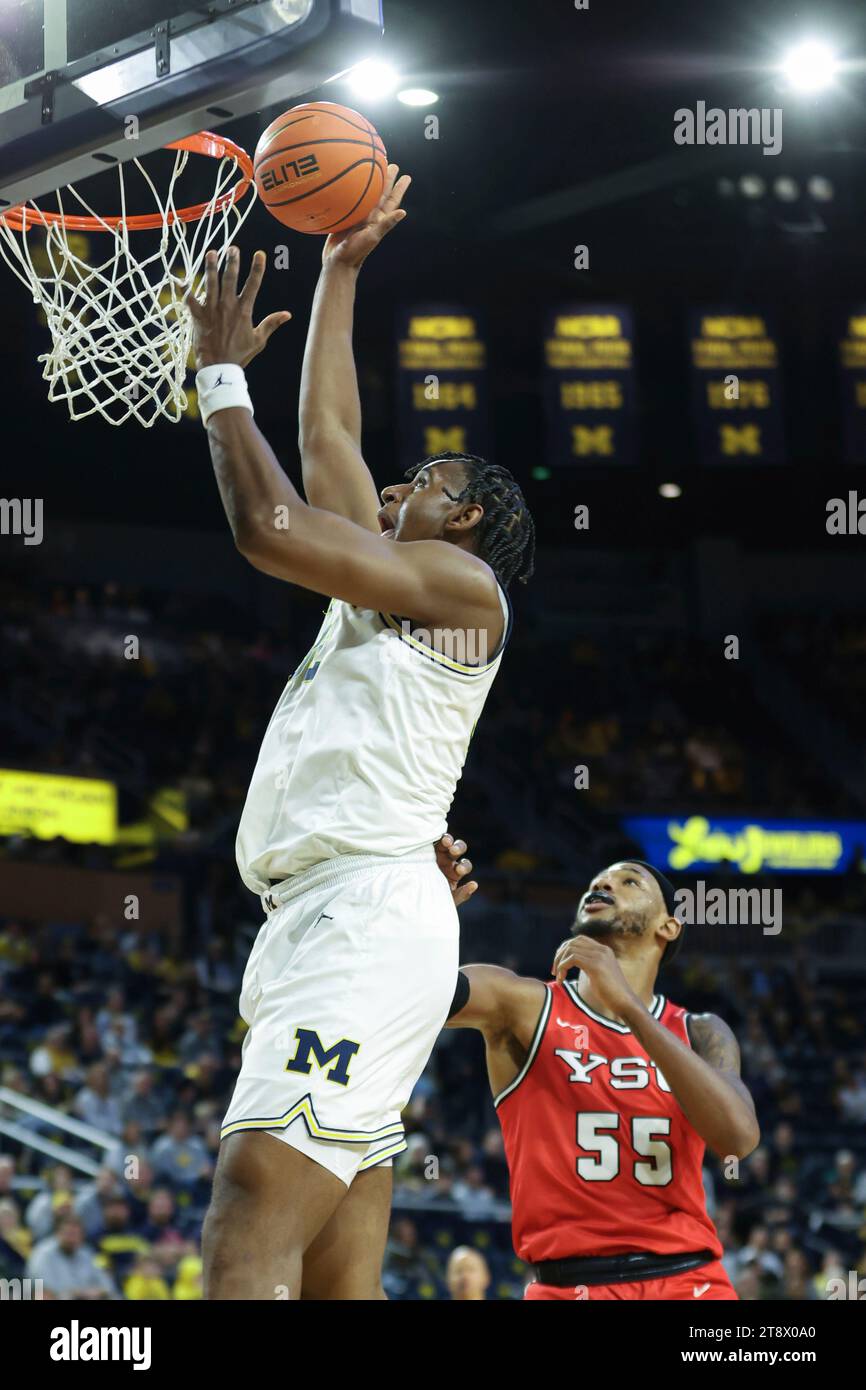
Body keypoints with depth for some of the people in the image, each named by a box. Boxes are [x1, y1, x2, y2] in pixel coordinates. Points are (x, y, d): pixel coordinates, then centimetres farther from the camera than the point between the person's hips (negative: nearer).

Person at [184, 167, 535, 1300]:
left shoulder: (461, 582, 3)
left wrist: (222, 376, 5)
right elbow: (327, 435, 35)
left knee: (251, 1227, -27)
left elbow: (269, 524, -7)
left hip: (368, 913, -9)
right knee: (338, 1278, 0)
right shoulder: (383, 582, 28)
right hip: (314, 918, 9)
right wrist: (340, 268, 39)